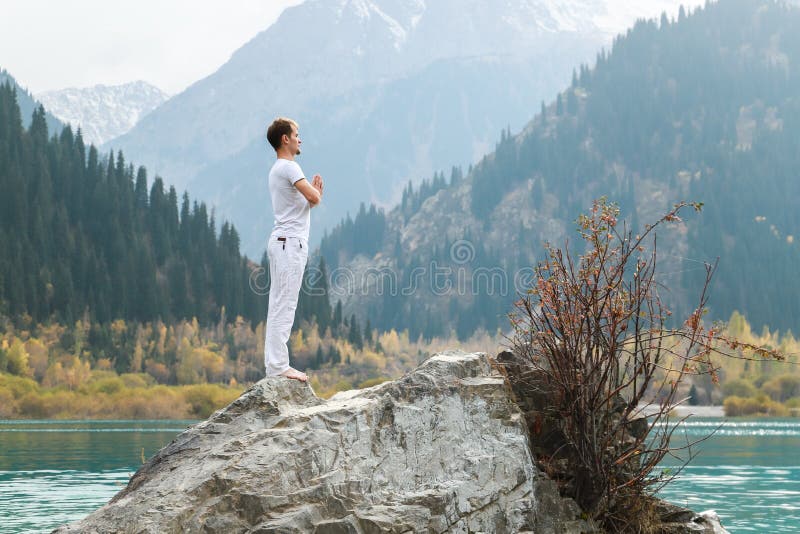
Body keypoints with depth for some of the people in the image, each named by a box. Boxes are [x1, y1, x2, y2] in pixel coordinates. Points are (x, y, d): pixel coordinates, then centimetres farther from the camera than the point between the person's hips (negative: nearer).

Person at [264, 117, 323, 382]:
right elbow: (313, 197, -22)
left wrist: (314, 192, 8)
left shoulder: (278, 169, 19)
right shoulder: (288, 167, -13)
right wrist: (316, 192, 0)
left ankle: (275, 363, 13)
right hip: (290, 243, -11)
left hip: (282, 241, 11)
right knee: (285, 305, -10)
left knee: (279, 305, 10)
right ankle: (278, 366, -10)